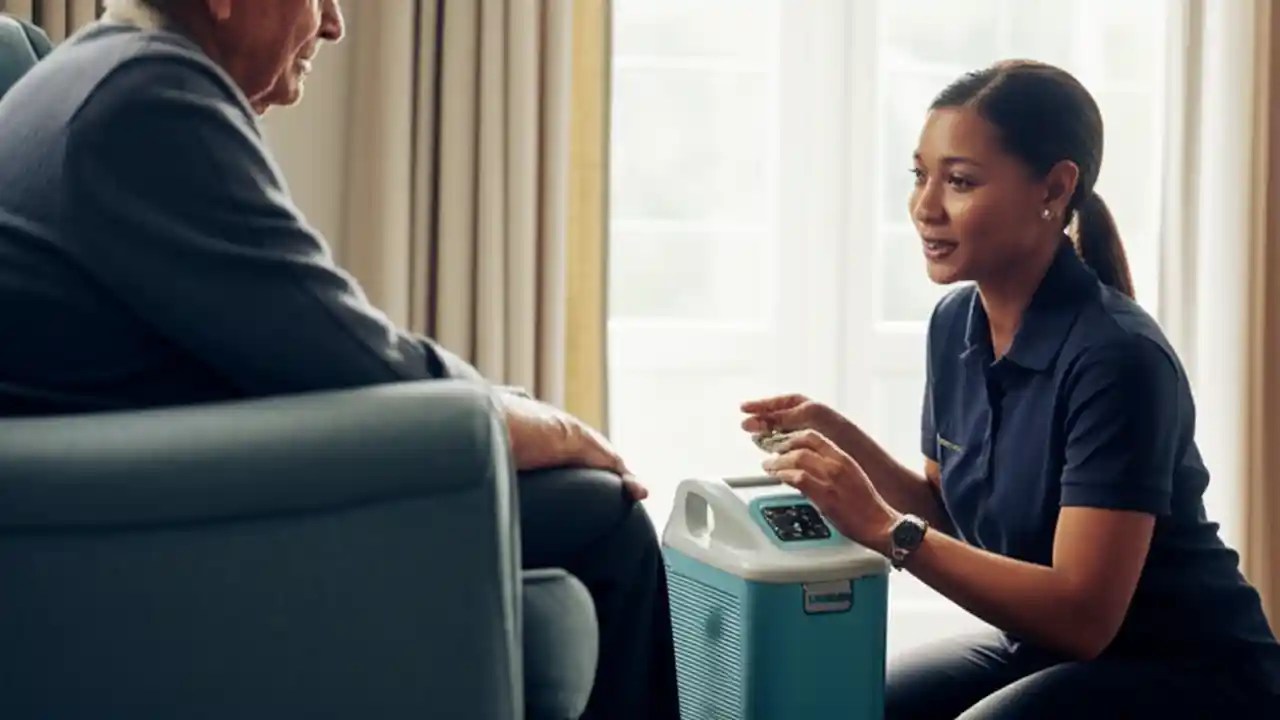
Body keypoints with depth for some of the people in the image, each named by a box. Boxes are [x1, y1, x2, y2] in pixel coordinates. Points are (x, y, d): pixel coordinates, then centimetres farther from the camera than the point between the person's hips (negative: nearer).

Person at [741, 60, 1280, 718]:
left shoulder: (1117, 357, -25)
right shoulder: (955, 322, -2)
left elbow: (1082, 615, -26)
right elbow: (950, 517, 9)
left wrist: (883, 529, -30)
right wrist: (842, 440, -8)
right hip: (1044, 646, 7)